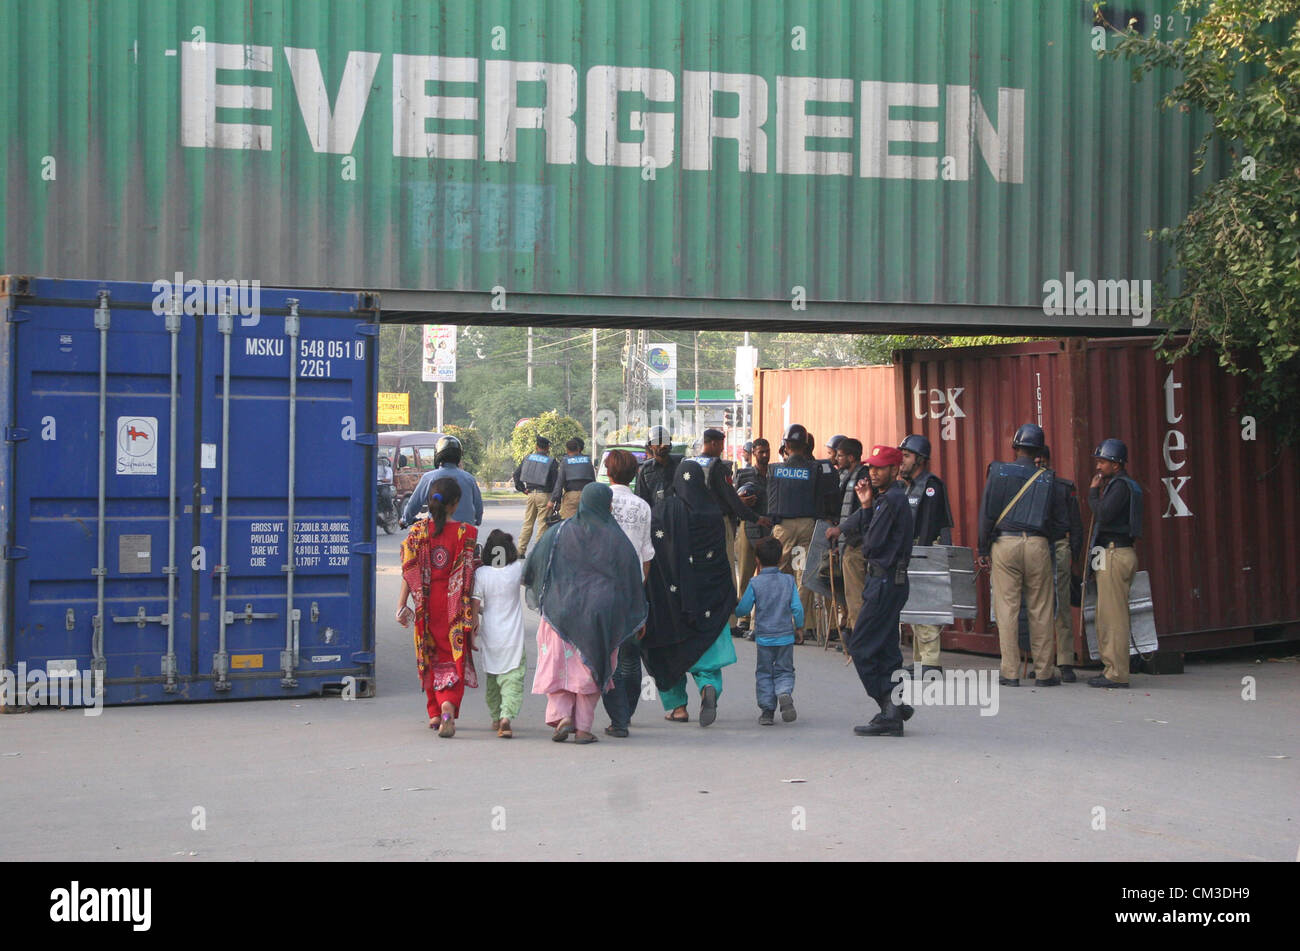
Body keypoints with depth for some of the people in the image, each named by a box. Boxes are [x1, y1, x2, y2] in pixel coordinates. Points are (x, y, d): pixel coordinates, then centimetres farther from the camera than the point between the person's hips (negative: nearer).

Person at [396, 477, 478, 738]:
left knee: (431, 658, 18)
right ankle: (448, 707, -23)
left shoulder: (418, 531, -2)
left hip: (428, 606, 2)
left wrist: (401, 606, -1)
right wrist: (473, 613, -1)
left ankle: (435, 713, 25)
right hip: (455, 607, -2)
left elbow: (409, 571, -5)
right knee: (455, 659, 1)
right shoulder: (465, 533, -8)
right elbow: (469, 575, -8)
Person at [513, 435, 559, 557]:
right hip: (544, 494, -4)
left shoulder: (528, 458, 7)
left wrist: (522, 488, 13)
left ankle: (520, 550, 11)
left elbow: (516, 473, 8)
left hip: (531, 493, 4)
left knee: (527, 523, 12)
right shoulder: (552, 462, -5)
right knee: (543, 524, 0)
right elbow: (556, 481, -8)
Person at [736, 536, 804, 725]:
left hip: (764, 637, -1)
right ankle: (784, 694, -18)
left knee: (764, 673, 11)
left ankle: (767, 709, 5)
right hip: (785, 636, 1)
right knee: (784, 671, 11)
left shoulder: (755, 583, -7)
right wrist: (798, 626, 13)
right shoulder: (788, 581, -2)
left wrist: (738, 603, 20)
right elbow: (797, 608, -4)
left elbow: (742, 609, -3)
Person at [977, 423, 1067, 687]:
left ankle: (1010, 673, 1)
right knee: (1040, 610, 6)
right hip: (1037, 546, 1)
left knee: (1007, 608, 2)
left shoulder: (999, 472, 2)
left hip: (1004, 544, -1)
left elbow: (987, 512, -1)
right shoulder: (1047, 478, 6)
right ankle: (1044, 672, 9)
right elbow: (1059, 520, 6)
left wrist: (983, 549, 5)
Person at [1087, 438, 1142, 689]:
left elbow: (1104, 514, -22)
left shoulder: (1121, 485, -11)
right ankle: (1111, 669, 16)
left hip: (1115, 554, -11)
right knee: (1106, 616, 13)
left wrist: (1093, 493, -8)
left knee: (1113, 616, -10)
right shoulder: (1119, 484, 20)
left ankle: (1117, 674, -9)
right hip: (1113, 554, 11)